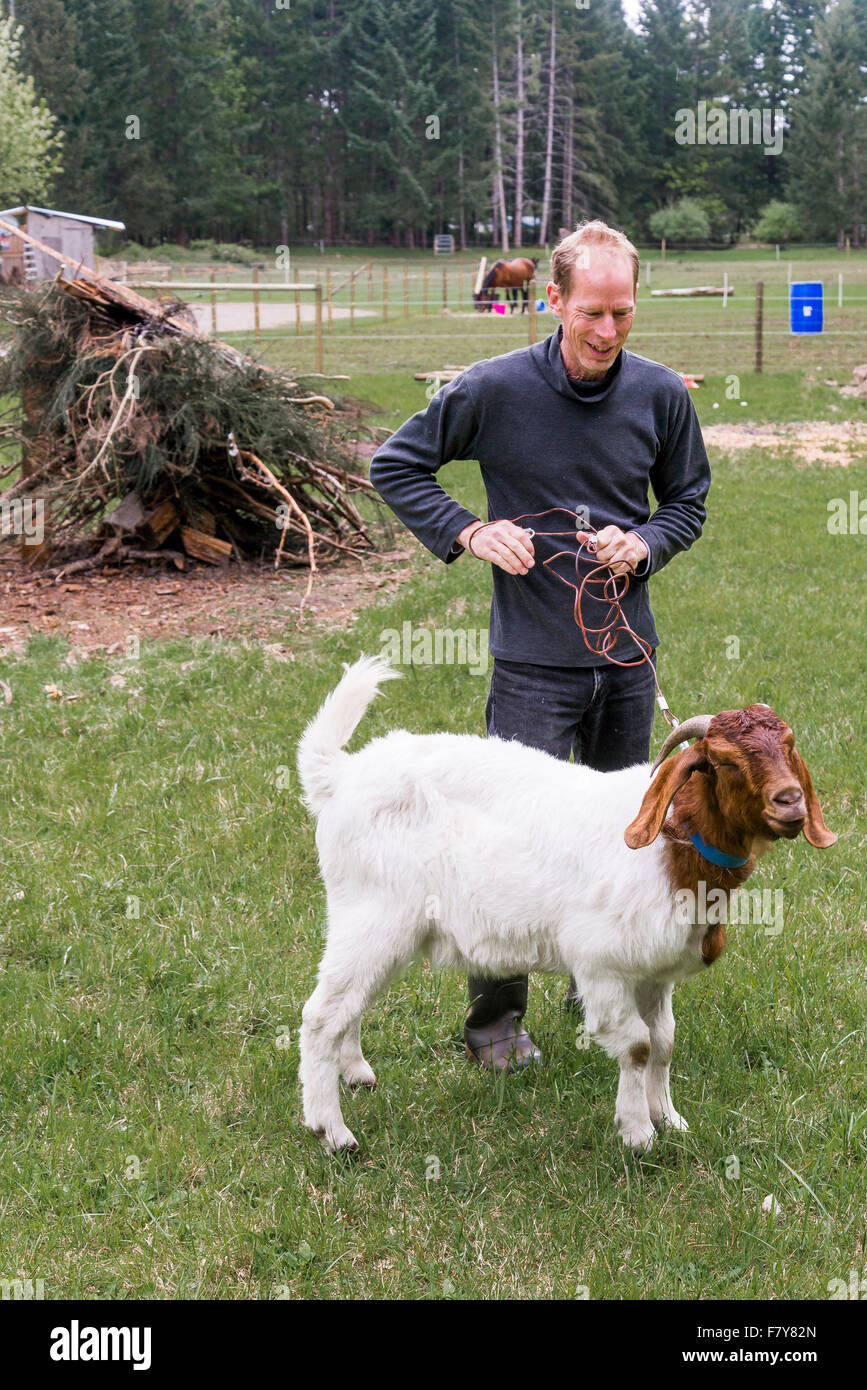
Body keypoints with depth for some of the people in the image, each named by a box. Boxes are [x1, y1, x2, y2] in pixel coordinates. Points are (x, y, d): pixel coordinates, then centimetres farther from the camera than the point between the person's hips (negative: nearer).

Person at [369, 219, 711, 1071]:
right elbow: (394, 466, 1)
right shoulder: (494, 390, -11)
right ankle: (495, 1019, 11)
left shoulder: (661, 395, -2)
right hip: (534, 658, -4)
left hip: (628, 653, 4)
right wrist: (468, 532, -12)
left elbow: (688, 502, 12)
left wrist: (644, 543, -9)